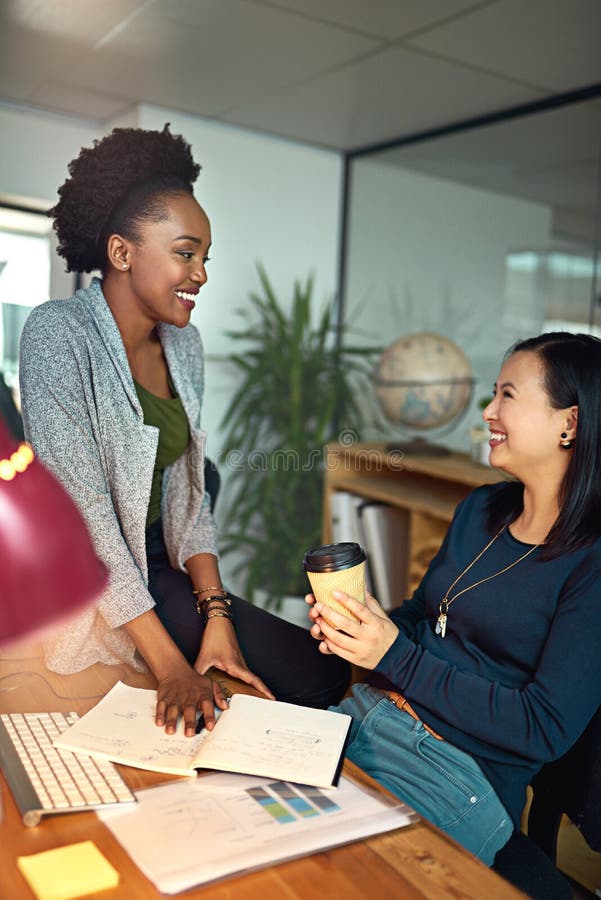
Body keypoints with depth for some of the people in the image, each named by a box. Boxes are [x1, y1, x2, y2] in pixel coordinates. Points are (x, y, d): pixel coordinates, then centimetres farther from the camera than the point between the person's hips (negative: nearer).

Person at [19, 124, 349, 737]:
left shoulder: (183, 343, 4)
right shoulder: (58, 335, -18)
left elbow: (188, 491, 3)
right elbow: (83, 514, -23)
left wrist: (216, 613, -9)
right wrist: (170, 666, -23)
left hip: (156, 569, 7)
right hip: (84, 589, -7)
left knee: (325, 670, -3)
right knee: (312, 673, -12)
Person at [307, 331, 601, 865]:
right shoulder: (481, 509, 8)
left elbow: (544, 729, -18)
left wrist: (395, 657, -18)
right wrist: (350, 628, -5)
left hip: (468, 776, -6)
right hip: (371, 713, 7)